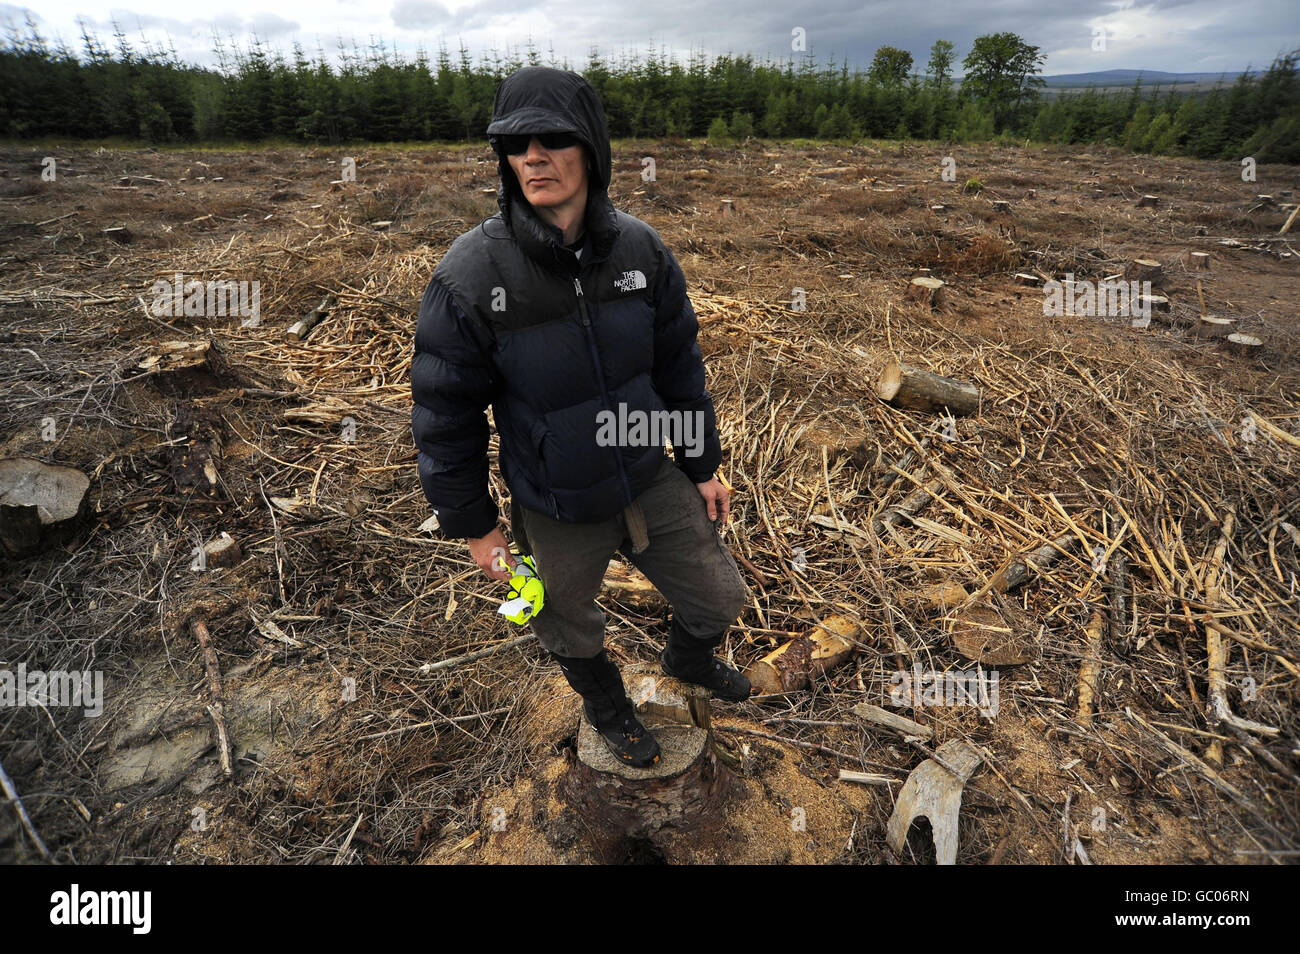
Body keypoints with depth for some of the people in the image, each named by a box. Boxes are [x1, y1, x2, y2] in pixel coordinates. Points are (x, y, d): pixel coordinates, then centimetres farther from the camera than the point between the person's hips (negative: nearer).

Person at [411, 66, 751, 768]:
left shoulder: (640, 250, -9)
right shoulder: (471, 275, -20)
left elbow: (679, 363, 1)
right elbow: (445, 413, -12)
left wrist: (703, 465, 6)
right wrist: (473, 526, -5)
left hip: (653, 482, 3)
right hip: (558, 513, -2)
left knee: (719, 600, 19)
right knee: (572, 632, 23)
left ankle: (687, 658, 57)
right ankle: (605, 707, 59)